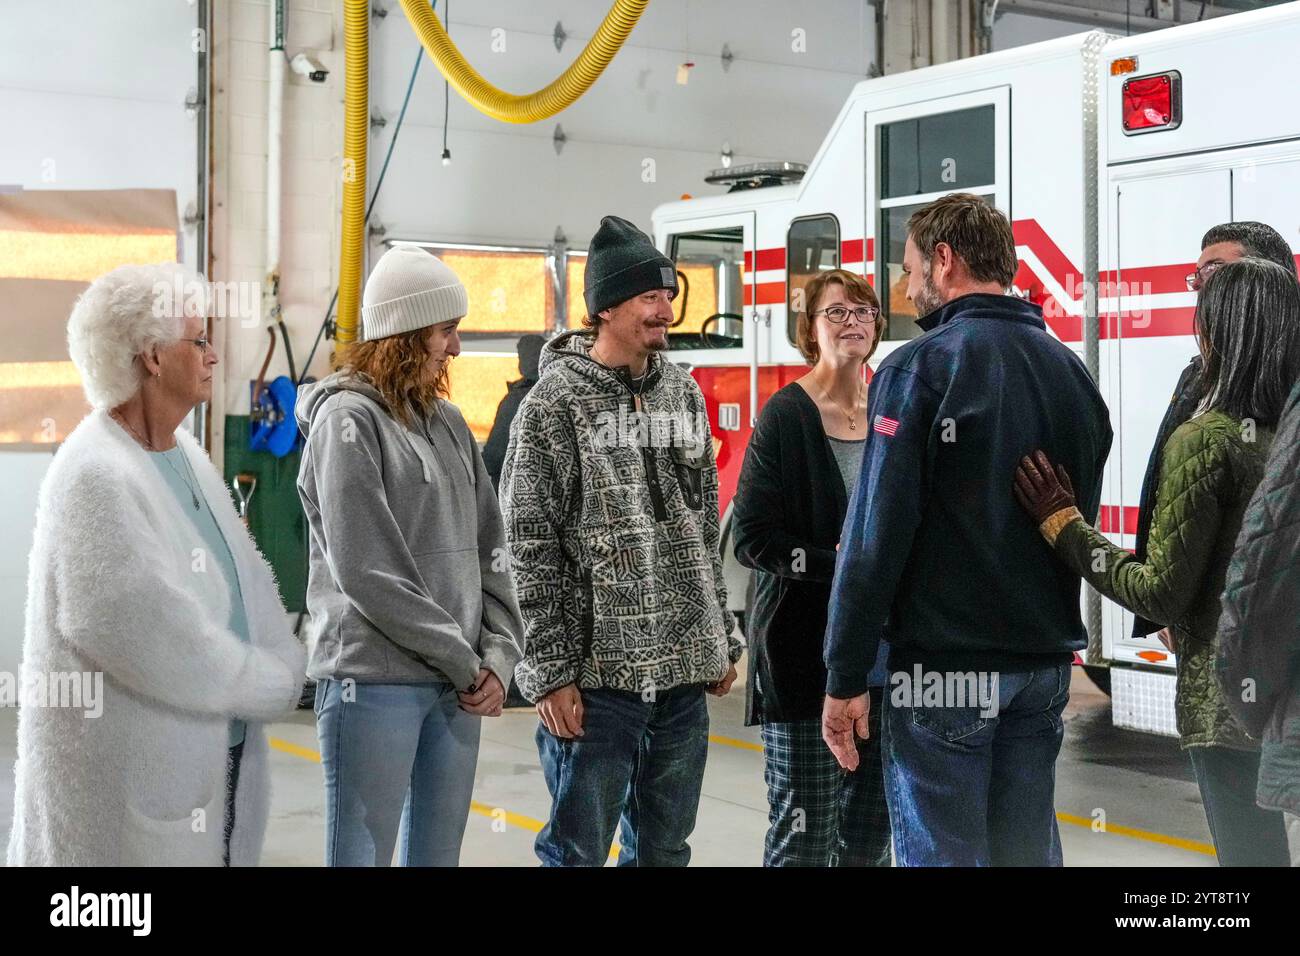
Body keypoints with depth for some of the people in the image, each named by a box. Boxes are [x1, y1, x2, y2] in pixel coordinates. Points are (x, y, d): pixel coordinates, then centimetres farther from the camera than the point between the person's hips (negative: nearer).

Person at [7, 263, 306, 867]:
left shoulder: (183, 452, 10)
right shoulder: (95, 475, -20)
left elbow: (246, 579, 10)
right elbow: (142, 628, -25)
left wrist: (284, 669, -5)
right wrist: (269, 685, -16)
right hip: (125, 771, -8)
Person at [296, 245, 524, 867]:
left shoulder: (447, 422, 14)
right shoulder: (347, 418, -7)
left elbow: (489, 551, 13)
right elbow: (366, 572, -15)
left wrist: (499, 656, 0)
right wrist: (464, 663, -11)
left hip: (460, 687, 7)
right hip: (374, 682, -7)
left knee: (438, 853, 12)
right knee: (361, 854, -1)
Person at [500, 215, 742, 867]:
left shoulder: (683, 392, 10)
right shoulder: (555, 402, -8)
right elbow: (530, 550, -10)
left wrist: (722, 641, 14)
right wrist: (549, 671, -12)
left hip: (685, 671, 6)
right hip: (597, 677, -6)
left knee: (664, 850, 15)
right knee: (577, 851, 3)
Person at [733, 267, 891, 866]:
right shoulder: (787, 416, -5)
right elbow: (753, 540, -11)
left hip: (884, 654, 6)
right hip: (805, 654, -5)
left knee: (871, 829, 11)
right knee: (804, 836, -2)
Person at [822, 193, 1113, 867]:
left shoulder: (920, 367, -11)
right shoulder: (1072, 372, 10)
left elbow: (877, 531, -15)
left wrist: (845, 677, -11)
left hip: (944, 667, -7)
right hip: (1045, 665, 7)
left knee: (942, 853, 2)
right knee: (1029, 850, 15)